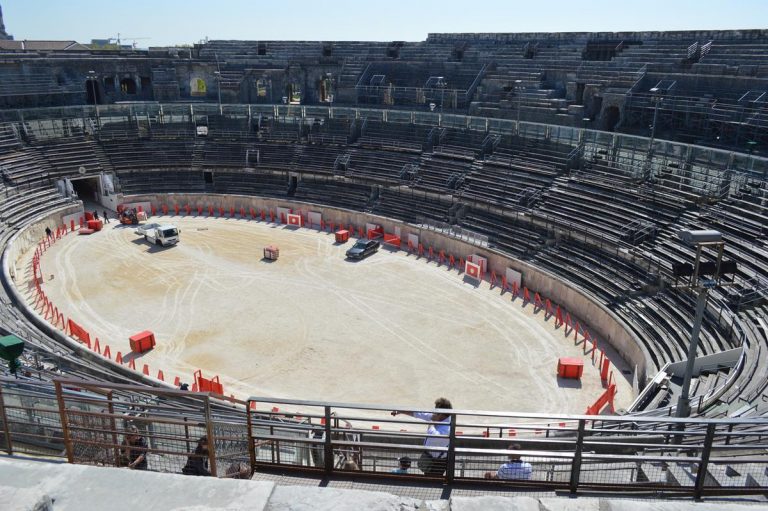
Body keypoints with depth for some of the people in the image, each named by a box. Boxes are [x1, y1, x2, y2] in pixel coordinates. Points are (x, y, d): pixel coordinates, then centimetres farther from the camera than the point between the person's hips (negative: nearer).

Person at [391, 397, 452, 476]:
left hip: (437, 461, -8)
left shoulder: (448, 428, -32)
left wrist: (432, 422, -31)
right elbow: (418, 413, 1)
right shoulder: (435, 416, -8)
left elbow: (435, 437, -47)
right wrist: (400, 411, 4)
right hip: (428, 455, 8)